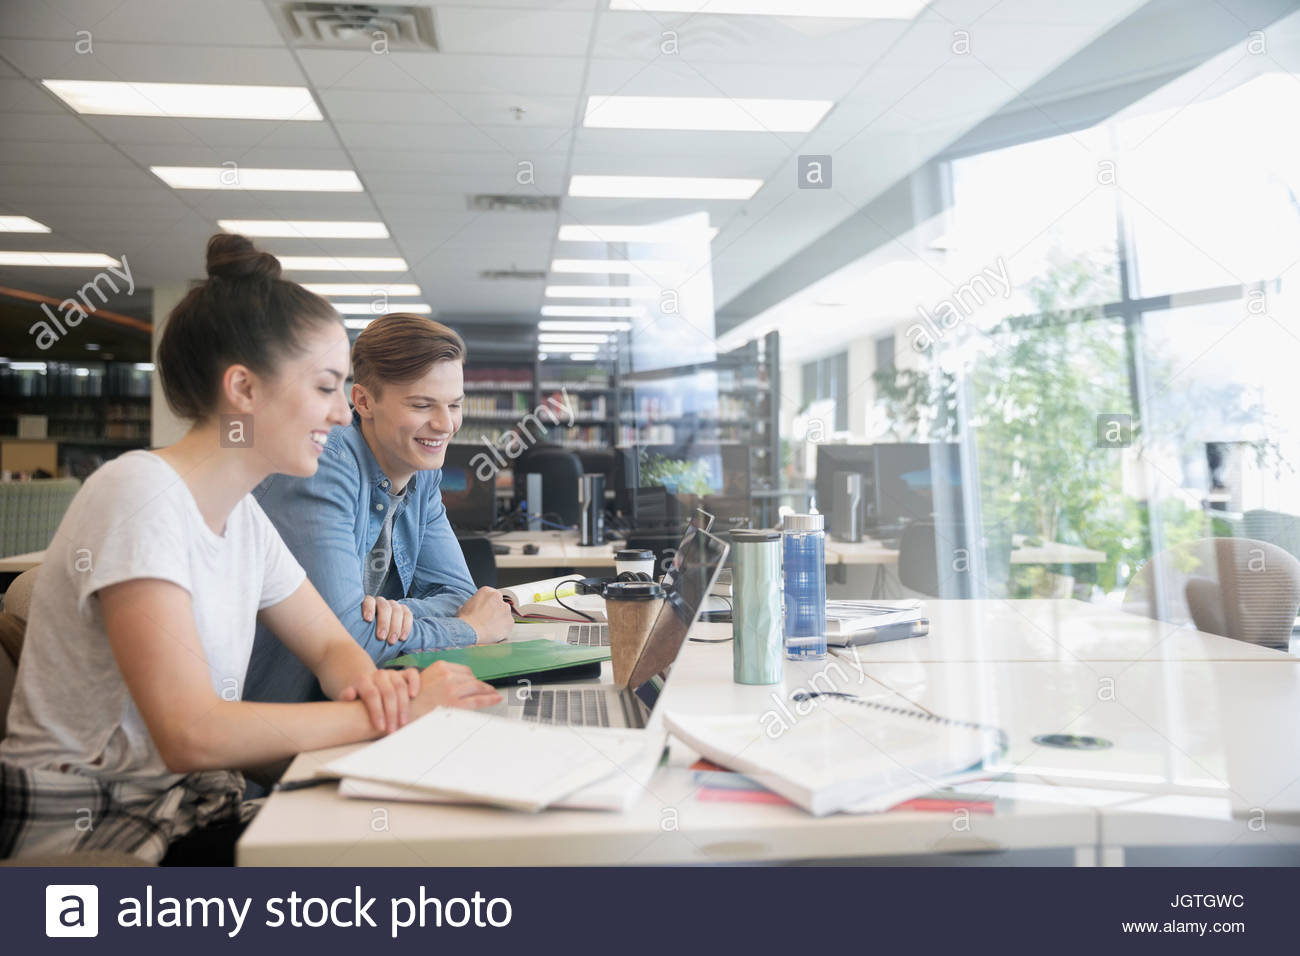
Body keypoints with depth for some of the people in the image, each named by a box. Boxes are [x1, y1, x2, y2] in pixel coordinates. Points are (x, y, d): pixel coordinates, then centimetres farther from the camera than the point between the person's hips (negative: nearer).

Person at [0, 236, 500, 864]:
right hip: (87, 833, -7)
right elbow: (190, 734, -28)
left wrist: (370, 683, -15)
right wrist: (386, 713, -24)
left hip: (193, 808, 7)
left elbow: (330, 645, 9)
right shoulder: (140, 495, -21)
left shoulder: (243, 516, 4)